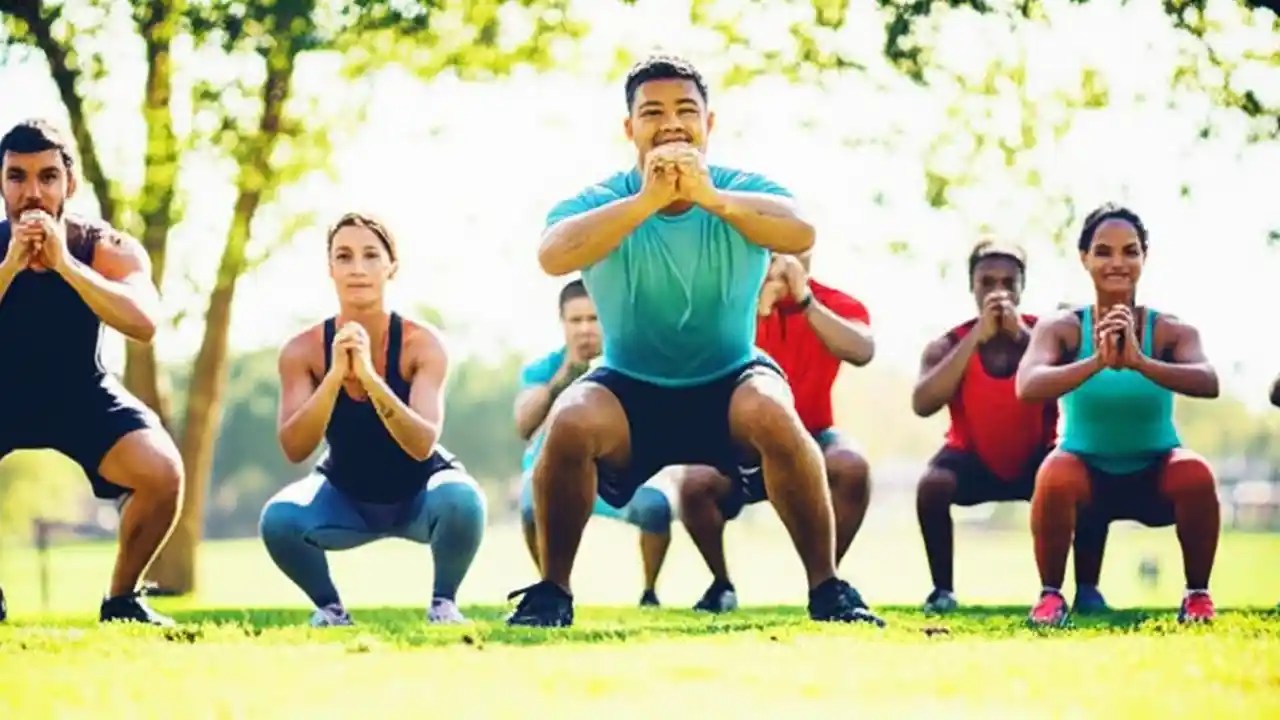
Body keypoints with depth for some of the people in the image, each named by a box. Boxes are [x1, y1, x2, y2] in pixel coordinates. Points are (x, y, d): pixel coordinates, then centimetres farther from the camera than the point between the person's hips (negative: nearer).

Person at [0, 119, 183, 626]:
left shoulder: (108, 249, -18)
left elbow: (144, 325, -36)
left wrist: (64, 263, -42)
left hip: (84, 395, 0)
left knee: (162, 472, -26)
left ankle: (121, 598, 1)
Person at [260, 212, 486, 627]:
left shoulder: (422, 343, -23)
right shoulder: (303, 350, -18)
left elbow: (423, 445, -34)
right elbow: (294, 449, -27)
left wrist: (368, 376, -48)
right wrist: (335, 376, -41)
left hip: (419, 493, -1)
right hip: (345, 496, 1)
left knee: (462, 500, -35)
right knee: (278, 519, -28)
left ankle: (443, 601, -5)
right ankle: (329, 606, 2)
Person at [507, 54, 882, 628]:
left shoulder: (744, 192, -11)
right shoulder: (601, 202, -12)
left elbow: (802, 234, -34)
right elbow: (553, 256, -35)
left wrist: (712, 197, -47)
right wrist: (646, 200, -44)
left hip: (730, 382, 0)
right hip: (629, 389, 0)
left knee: (773, 414, -32)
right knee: (570, 423, -30)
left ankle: (827, 589, -16)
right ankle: (551, 590, -9)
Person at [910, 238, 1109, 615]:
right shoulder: (949, 344, -15)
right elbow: (922, 405, -33)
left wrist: (1022, 335, -31)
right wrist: (976, 337, -33)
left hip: (1036, 458, 1)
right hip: (974, 459, -1)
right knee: (932, 484, -32)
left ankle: (1087, 590, -14)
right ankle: (942, 590, -17)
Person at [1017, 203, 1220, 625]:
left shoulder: (1171, 330, -10)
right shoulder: (1063, 329, -10)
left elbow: (1209, 383, -30)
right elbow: (1027, 387, -30)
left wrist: (1140, 363, -47)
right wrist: (1096, 362, -46)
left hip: (1156, 477, 1)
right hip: (1088, 474, -1)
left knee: (1197, 476, -30)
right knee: (1055, 477, -33)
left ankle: (1198, 593, -6)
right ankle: (1051, 594, -11)